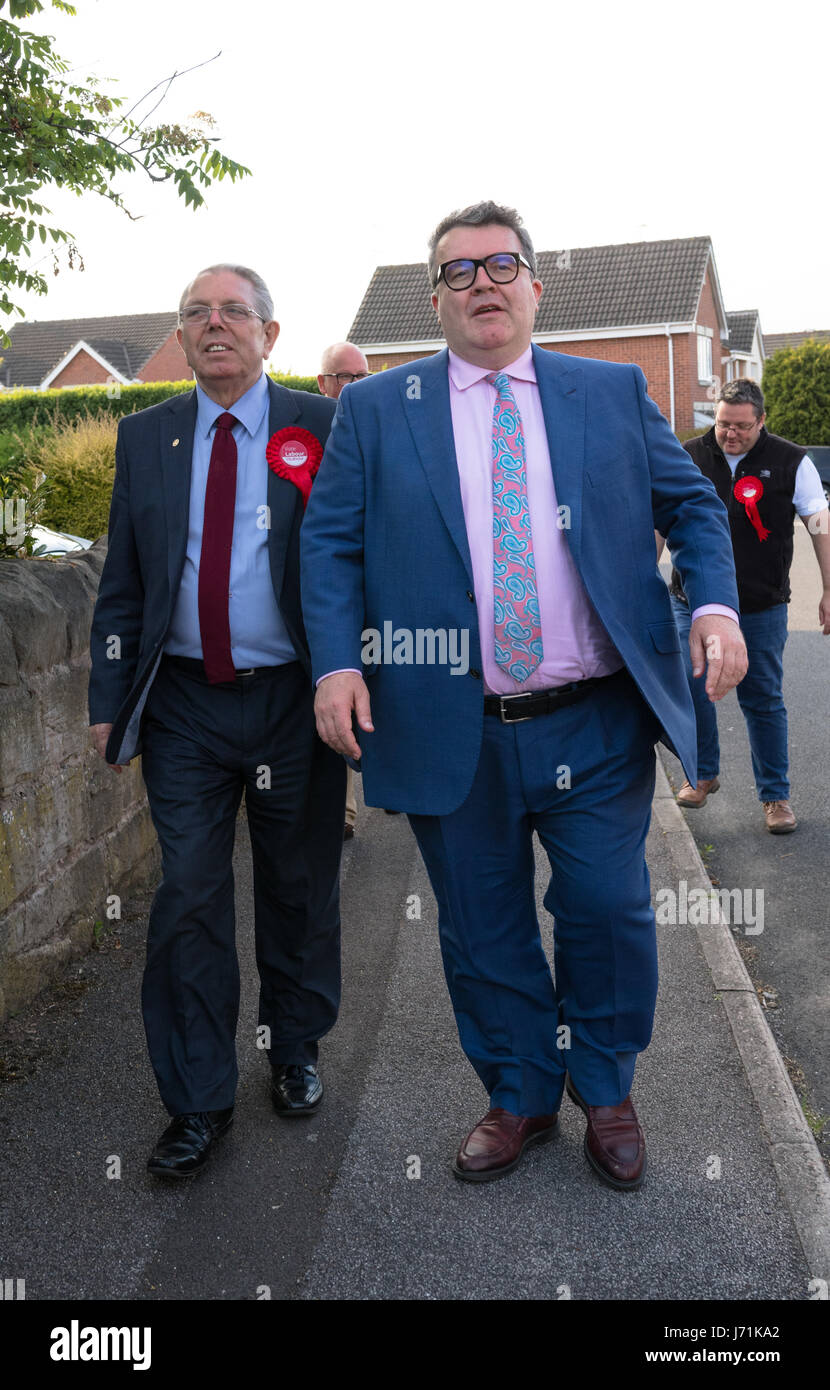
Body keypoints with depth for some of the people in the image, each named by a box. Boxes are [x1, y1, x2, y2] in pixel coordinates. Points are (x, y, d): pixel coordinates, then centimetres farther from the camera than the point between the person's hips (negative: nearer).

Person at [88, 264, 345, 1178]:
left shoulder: (322, 426, 0)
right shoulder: (144, 437, 8)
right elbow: (123, 581, 10)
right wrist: (110, 698, 5)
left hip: (292, 700, -1)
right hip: (185, 704, 2)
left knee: (298, 890, 13)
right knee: (188, 898, 2)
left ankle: (295, 1052, 36)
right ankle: (198, 1102, 17)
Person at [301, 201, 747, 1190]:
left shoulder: (613, 393, 9)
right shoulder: (373, 411, 6)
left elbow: (692, 503, 11)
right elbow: (328, 542, 3)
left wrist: (715, 602, -7)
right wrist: (336, 661, -11)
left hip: (598, 726, 1)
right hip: (453, 733, 0)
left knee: (609, 913, 7)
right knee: (483, 932, 11)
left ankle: (606, 1093, 33)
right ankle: (519, 1099, 35)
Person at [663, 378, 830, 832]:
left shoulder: (791, 462, -1)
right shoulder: (689, 457, 4)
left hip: (761, 608, -1)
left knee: (763, 700, 5)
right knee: (688, 686, -2)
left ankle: (775, 796, 19)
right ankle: (703, 774, 22)